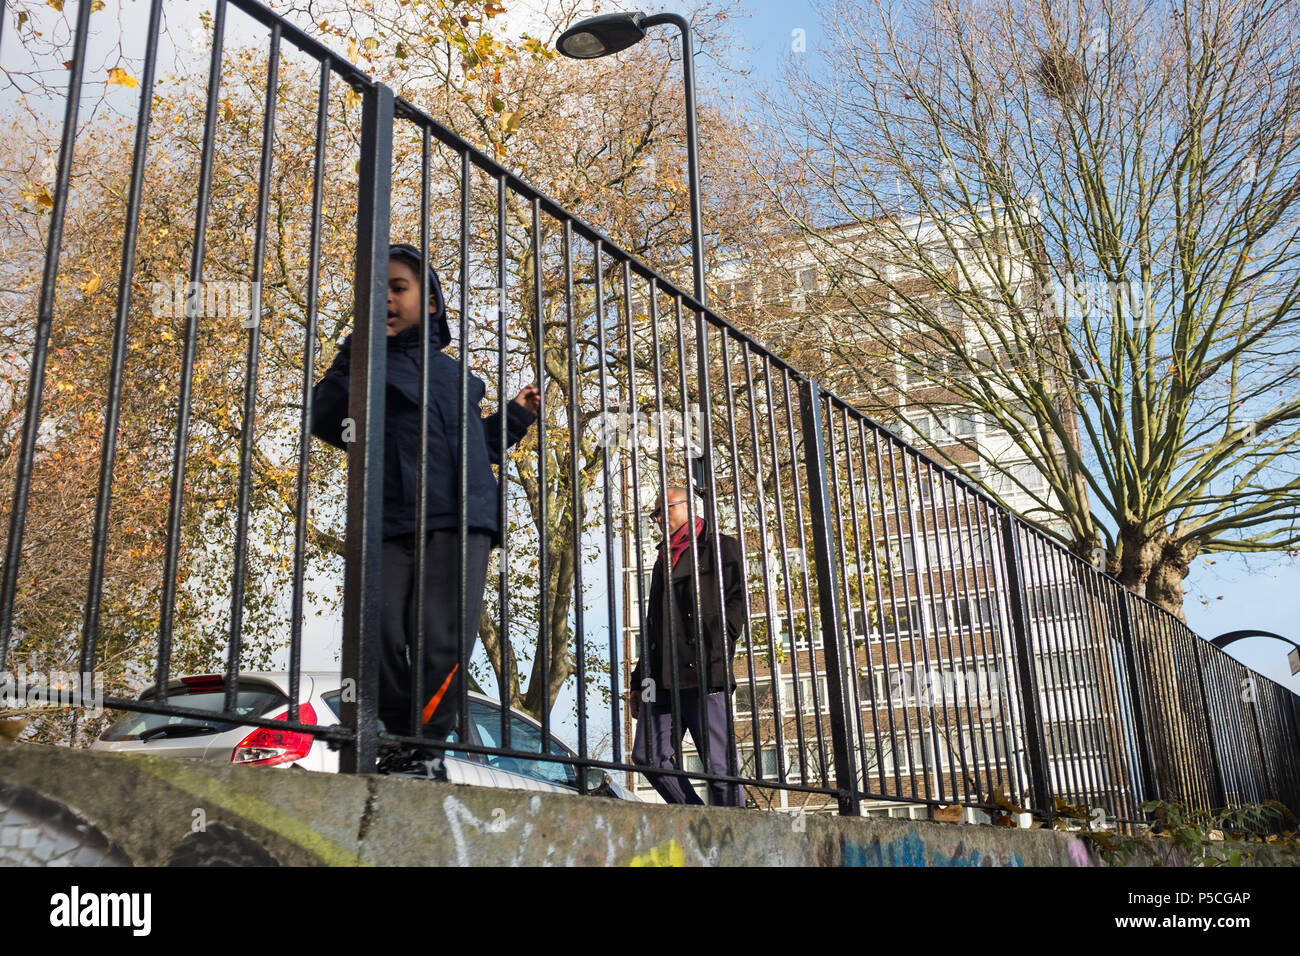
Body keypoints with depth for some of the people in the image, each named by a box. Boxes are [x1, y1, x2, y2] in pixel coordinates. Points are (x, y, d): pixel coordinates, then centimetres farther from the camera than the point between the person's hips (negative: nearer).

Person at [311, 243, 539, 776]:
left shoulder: (455, 373, 24)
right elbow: (323, 419, -2)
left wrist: (515, 417, 21)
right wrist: (355, 354, -8)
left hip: (461, 519, 1)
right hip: (391, 522, -1)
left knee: (443, 638, -11)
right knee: (381, 637, -7)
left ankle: (428, 746, 5)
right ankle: (404, 741, 13)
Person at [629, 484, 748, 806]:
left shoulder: (720, 547, 8)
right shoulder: (664, 559, 28)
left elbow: (737, 602, -4)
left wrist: (714, 649, -18)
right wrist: (639, 680, 21)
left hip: (704, 674, -7)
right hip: (662, 677, 7)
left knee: (717, 763, -8)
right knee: (648, 755, -4)